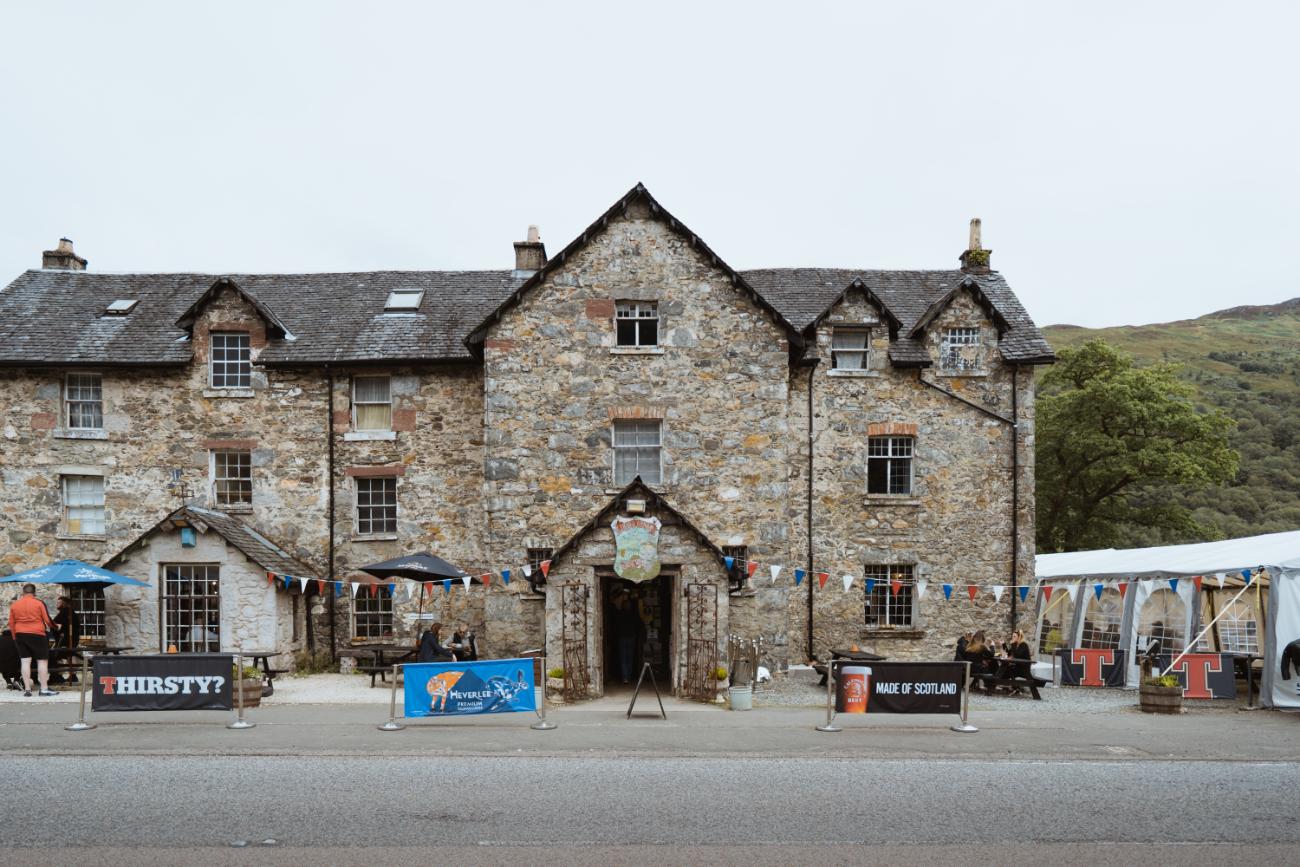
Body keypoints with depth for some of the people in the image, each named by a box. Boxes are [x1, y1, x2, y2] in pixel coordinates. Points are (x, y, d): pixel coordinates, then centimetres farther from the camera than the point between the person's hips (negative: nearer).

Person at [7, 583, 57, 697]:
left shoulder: (14, 604, 6)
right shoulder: (39, 603, -7)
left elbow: (11, 623, 8)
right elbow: (47, 620, -6)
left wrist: (15, 637, 17)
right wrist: (52, 627, 13)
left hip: (20, 635, 4)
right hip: (37, 634, -4)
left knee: (25, 661, 5)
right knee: (42, 661, 1)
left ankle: (27, 689, 4)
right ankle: (44, 688, -2)